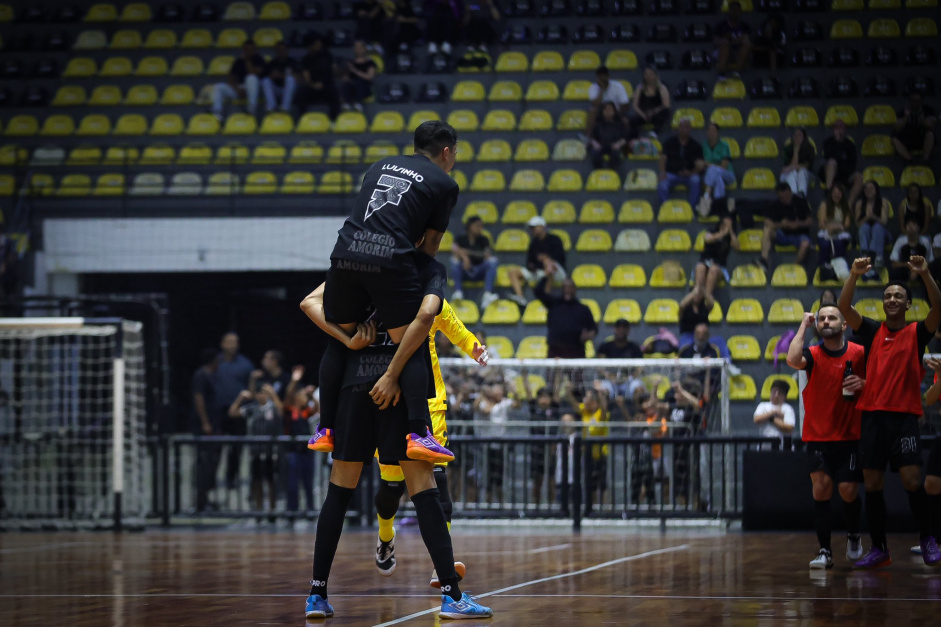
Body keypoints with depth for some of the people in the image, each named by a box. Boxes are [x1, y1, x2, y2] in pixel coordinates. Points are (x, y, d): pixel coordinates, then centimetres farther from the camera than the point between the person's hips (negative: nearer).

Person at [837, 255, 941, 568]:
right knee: (872, 484, 2)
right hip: (873, 414, 3)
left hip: (904, 415, -3)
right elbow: (844, 307, -1)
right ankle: (879, 549, 10)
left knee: (912, 481, -11)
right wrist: (854, 276, -15)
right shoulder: (872, 331, 11)